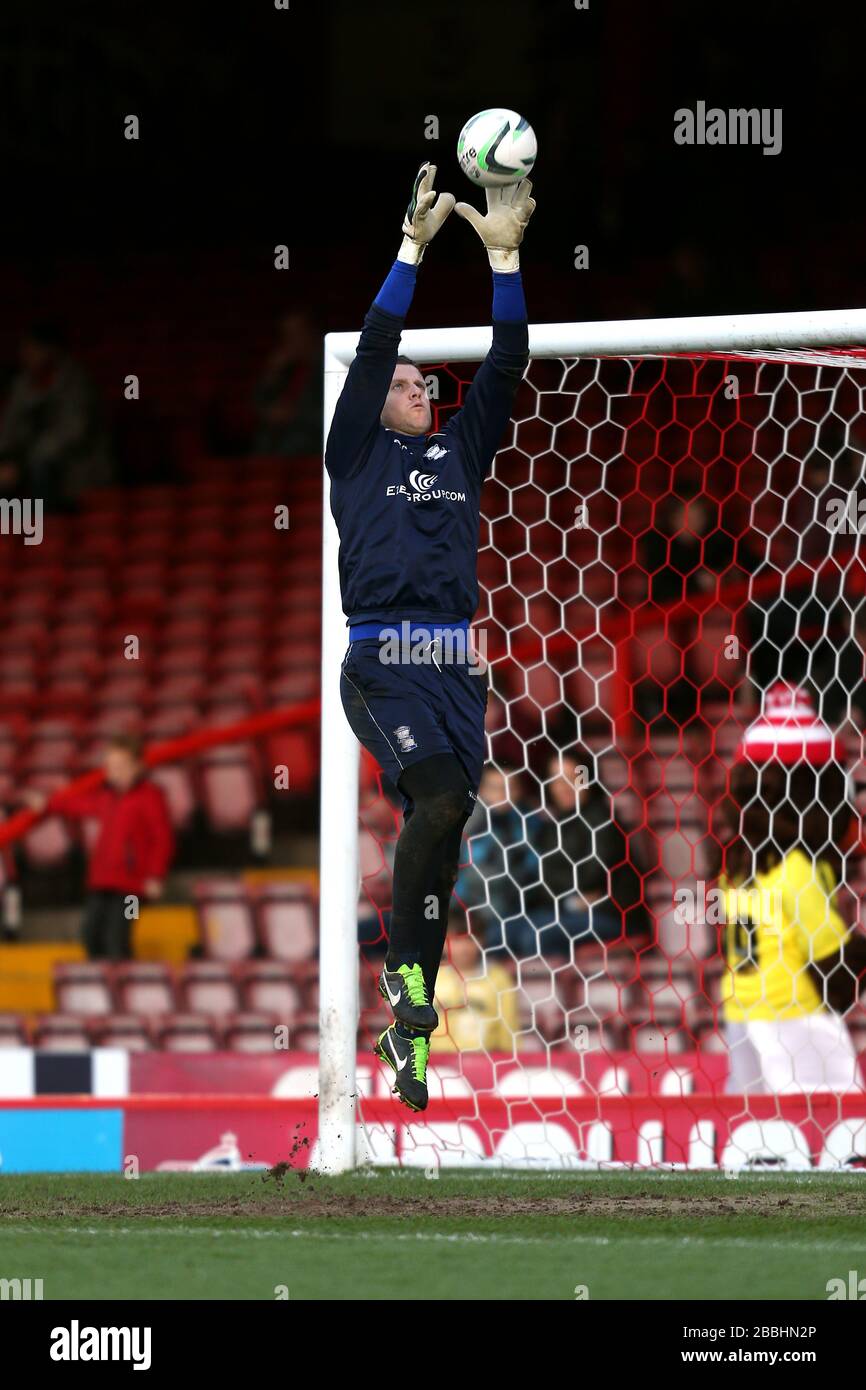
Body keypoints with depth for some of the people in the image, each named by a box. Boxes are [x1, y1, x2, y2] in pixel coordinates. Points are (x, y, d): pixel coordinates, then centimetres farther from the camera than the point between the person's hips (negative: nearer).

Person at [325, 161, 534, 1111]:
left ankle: (409, 1031, 5)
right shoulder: (356, 454, 9)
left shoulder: (460, 453, 21)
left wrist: (505, 259, 7)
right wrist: (412, 249, -6)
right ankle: (404, 966, -12)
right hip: (382, 661, -5)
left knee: (442, 833, 0)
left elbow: (504, 369, 14)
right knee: (439, 795, -27)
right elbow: (371, 356, -1)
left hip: (454, 665, 5)